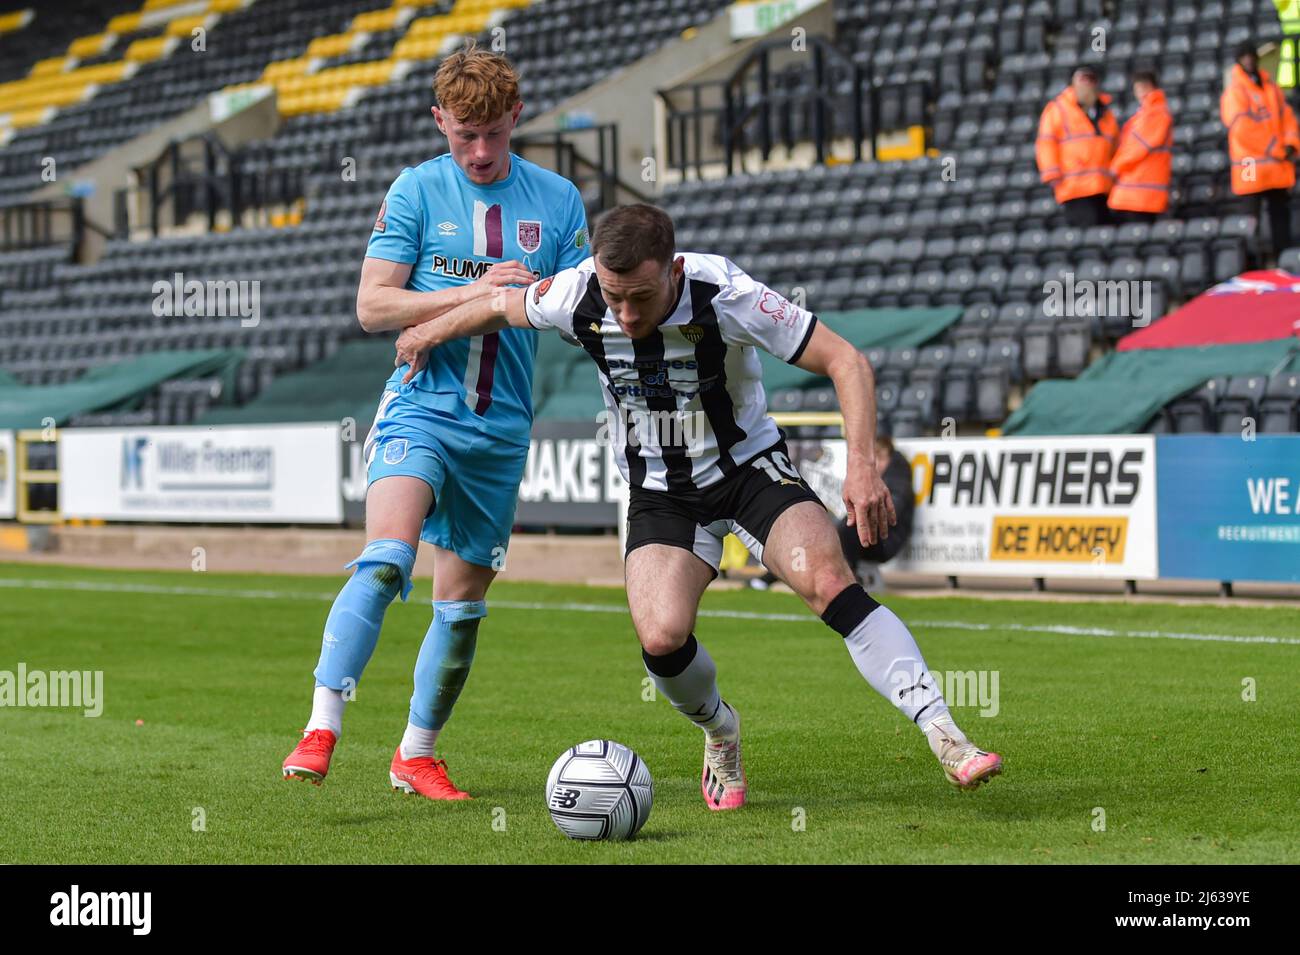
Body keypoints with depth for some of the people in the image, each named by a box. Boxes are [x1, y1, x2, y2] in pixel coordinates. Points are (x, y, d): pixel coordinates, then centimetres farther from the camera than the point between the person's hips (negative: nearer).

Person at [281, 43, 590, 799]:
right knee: (386, 559, -26)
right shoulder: (417, 191, 0)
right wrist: (469, 295, -15)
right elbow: (373, 306, -4)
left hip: (502, 427, 3)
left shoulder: (558, 200, 7)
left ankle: (416, 755, 25)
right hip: (422, 405, -3)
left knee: (463, 602, 8)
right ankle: (322, 730, -28)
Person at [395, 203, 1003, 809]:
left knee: (829, 582, -27)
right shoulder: (577, 296, -19)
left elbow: (845, 361, -23)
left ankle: (945, 738, -28)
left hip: (749, 465, -2)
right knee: (661, 638, -21)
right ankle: (720, 732, 12)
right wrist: (430, 334, 20)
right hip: (660, 493, 2)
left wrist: (863, 465, -35)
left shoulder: (726, 295, -28)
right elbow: (502, 306, 5)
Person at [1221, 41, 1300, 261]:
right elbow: (1243, 129, -17)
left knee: (1281, 214, 8)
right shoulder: (1235, 91, -8)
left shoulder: (1270, 85, 14)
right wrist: (1276, 150, -15)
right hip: (1253, 167, -7)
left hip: (1278, 167, 7)